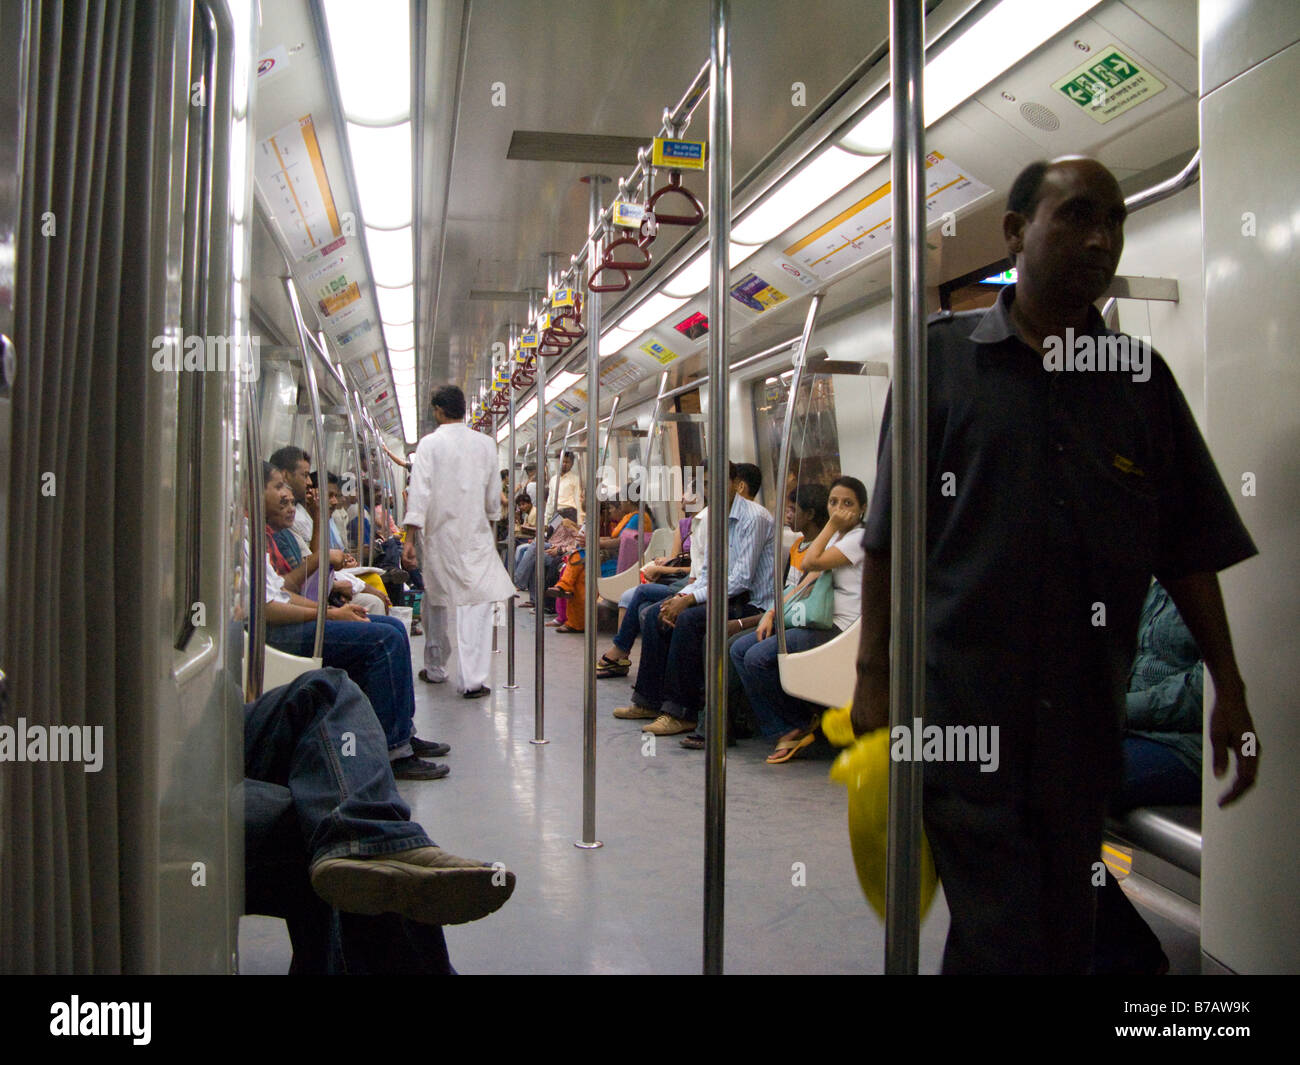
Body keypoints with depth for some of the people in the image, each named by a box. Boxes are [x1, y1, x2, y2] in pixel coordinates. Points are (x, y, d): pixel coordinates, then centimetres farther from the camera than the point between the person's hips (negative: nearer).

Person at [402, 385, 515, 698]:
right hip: (475, 534, 0)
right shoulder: (485, 444, 2)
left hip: (439, 534, 0)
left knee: (436, 600, 16)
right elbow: (493, 494, 8)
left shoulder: (430, 444, -5)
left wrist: (409, 539, -9)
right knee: (477, 602, -2)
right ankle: (472, 678, -12)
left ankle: (435, 669, 30)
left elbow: (420, 492, -10)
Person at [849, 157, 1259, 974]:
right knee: (999, 937, -1)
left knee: (1069, 935, 16)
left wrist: (1231, 692, 6)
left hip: (1088, 712, 4)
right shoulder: (942, 357, 0)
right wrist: (874, 676, -3)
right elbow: (889, 536, 0)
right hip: (964, 703, -3)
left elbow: (1189, 551, 9)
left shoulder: (1142, 377, 9)